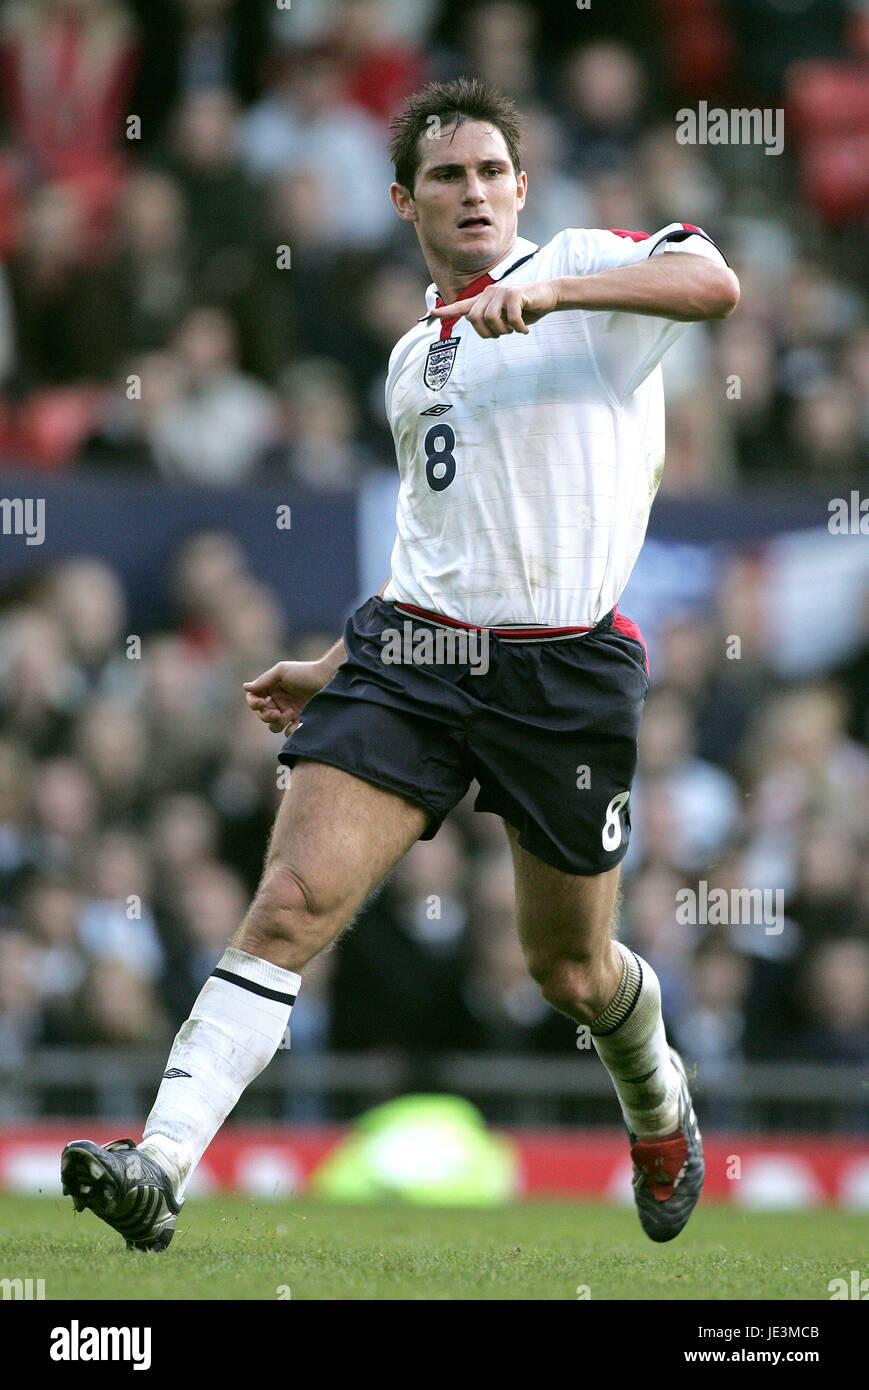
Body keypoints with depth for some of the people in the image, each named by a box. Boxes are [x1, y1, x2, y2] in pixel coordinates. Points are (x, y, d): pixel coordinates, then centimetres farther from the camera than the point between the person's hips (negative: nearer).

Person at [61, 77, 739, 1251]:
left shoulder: (583, 267, 3)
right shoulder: (414, 358, 21)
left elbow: (712, 281, -19)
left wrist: (552, 289, -31)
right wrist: (335, 668, 27)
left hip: (564, 668, -4)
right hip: (410, 653, 4)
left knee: (570, 971, 9)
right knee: (293, 900, -15)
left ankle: (660, 1111, 43)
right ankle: (160, 1167, -26)